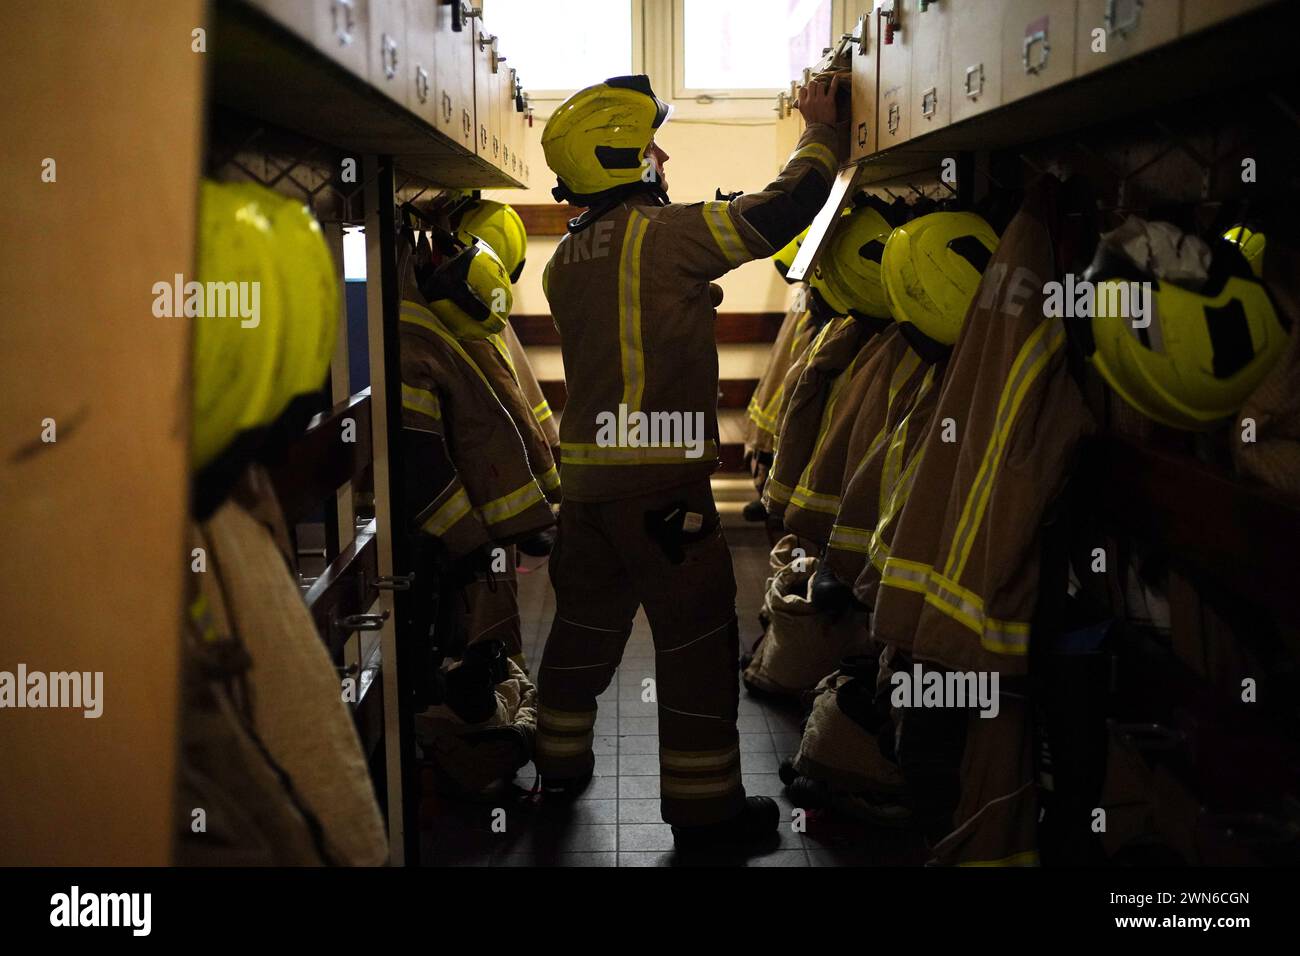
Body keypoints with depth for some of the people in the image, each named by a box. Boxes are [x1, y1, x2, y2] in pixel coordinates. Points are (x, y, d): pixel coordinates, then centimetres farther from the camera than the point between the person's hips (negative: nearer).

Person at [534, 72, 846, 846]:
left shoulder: (565, 260, 11)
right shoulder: (667, 232, -11)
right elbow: (782, 211, -9)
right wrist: (820, 131, 7)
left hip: (588, 471, 8)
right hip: (662, 475, -7)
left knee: (587, 620, 20)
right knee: (697, 636, 1)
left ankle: (562, 763, 34)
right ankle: (705, 805, 8)